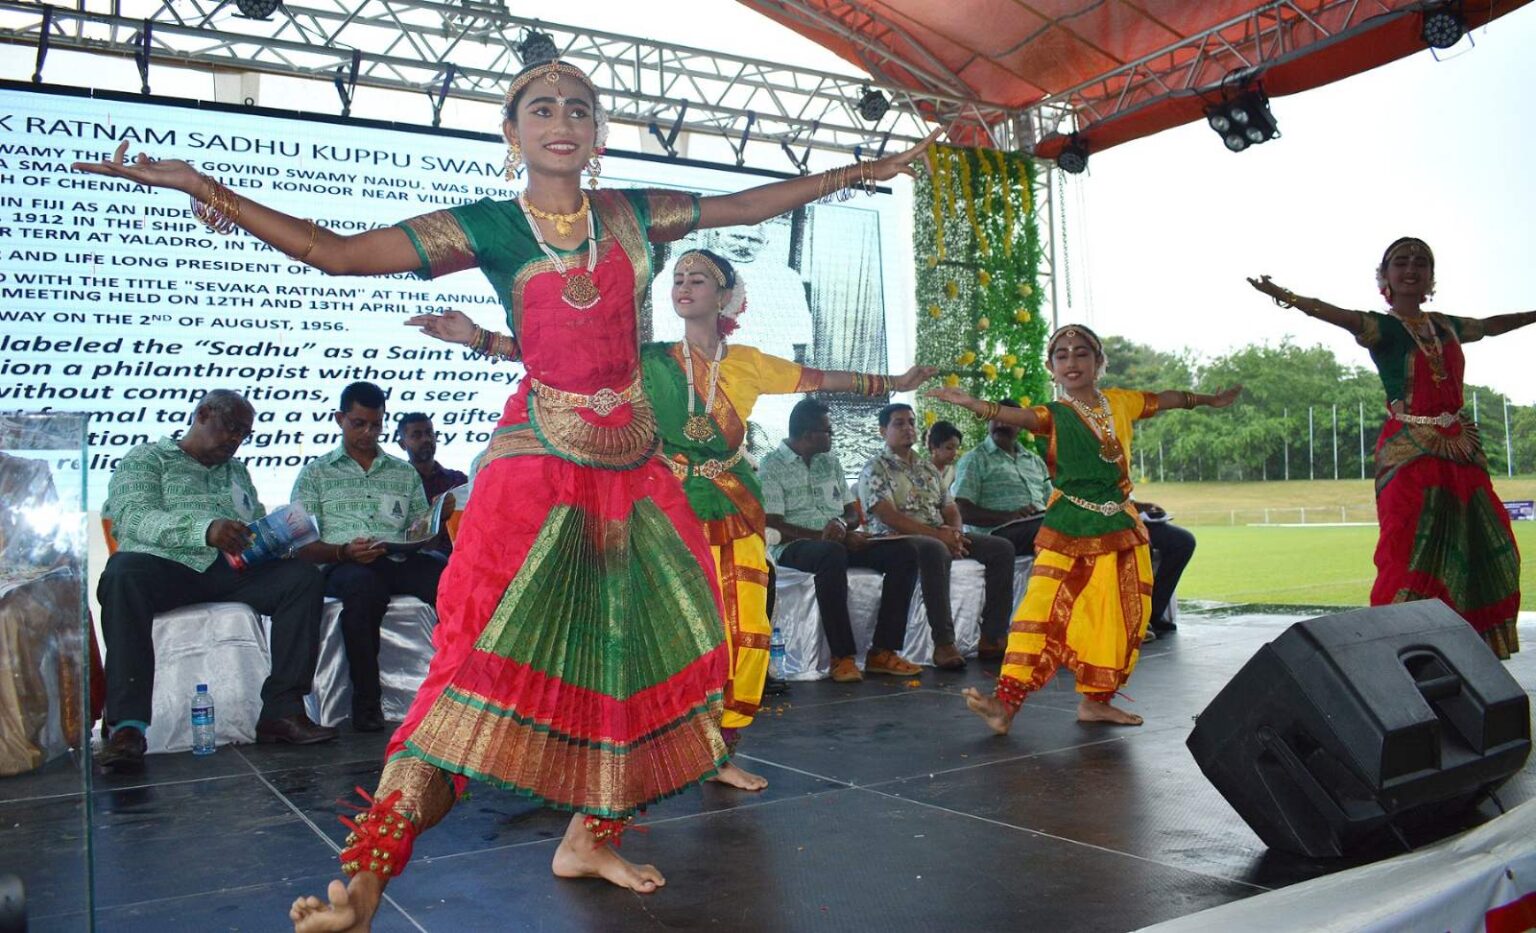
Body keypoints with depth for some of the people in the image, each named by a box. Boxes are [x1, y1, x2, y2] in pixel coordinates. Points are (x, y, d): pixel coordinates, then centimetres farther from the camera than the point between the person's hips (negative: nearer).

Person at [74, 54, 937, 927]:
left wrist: (862, 171, 22)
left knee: (630, 653, 8)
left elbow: (753, 203, 18)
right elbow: (332, 250, -2)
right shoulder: (487, 227, -1)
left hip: (633, 469, 5)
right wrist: (200, 185, -8)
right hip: (537, 469, -4)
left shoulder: (633, 216, 8)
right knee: (483, 658, -14)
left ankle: (590, 839, 25)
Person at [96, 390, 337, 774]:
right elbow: (134, 517, -9)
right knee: (123, 578, -38)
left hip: (229, 570, 5)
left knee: (304, 576, -20)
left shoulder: (237, 471, 30)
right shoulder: (146, 459, 11)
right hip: (162, 563, -4)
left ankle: (282, 710, -27)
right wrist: (205, 530, -27)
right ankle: (127, 727, -41)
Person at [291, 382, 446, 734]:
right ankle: (366, 702, -29)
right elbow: (303, 547, 8)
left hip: (400, 562, 2)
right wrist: (344, 552, -14)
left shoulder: (405, 473, 25)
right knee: (363, 583, -41)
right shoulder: (316, 473, 17)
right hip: (343, 566, -2)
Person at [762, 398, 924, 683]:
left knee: (905, 551, -14)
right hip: (795, 545, -7)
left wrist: (843, 526, -7)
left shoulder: (831, 461, 20)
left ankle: (882, 651, -18)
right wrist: (821, 536, -22)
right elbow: (773, 526, -11)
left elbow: (853, 512, 18)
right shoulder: (772, 466, -1)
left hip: (839, 541, 7)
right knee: (832, 554, -41)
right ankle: (842, 656, -33)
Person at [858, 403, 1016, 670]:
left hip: (940, 537, 8)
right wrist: (936, 534, -20)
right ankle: (943, 644, -38)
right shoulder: (875, 468, 0)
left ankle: (993, 636, -10)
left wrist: (954, 533, -5)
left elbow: (950, 509, 20)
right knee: (935, 550, -41)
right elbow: (888, 516, -14)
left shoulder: (928, 467, 23)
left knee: (1002, 548, -8)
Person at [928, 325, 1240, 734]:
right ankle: (1006, 702, -16)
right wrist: (970, 403, -44)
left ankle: (1096, 700, 19)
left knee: (1120, 618, 6)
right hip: (1068, 531, -4)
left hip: (1120, 530, 5)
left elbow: (1163, 399, 27)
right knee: (1044, 611, -13)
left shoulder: (1120, 402, 9)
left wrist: (1208, 400, 43)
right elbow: (1019, 416, -25)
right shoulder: (1055, 415, -4)